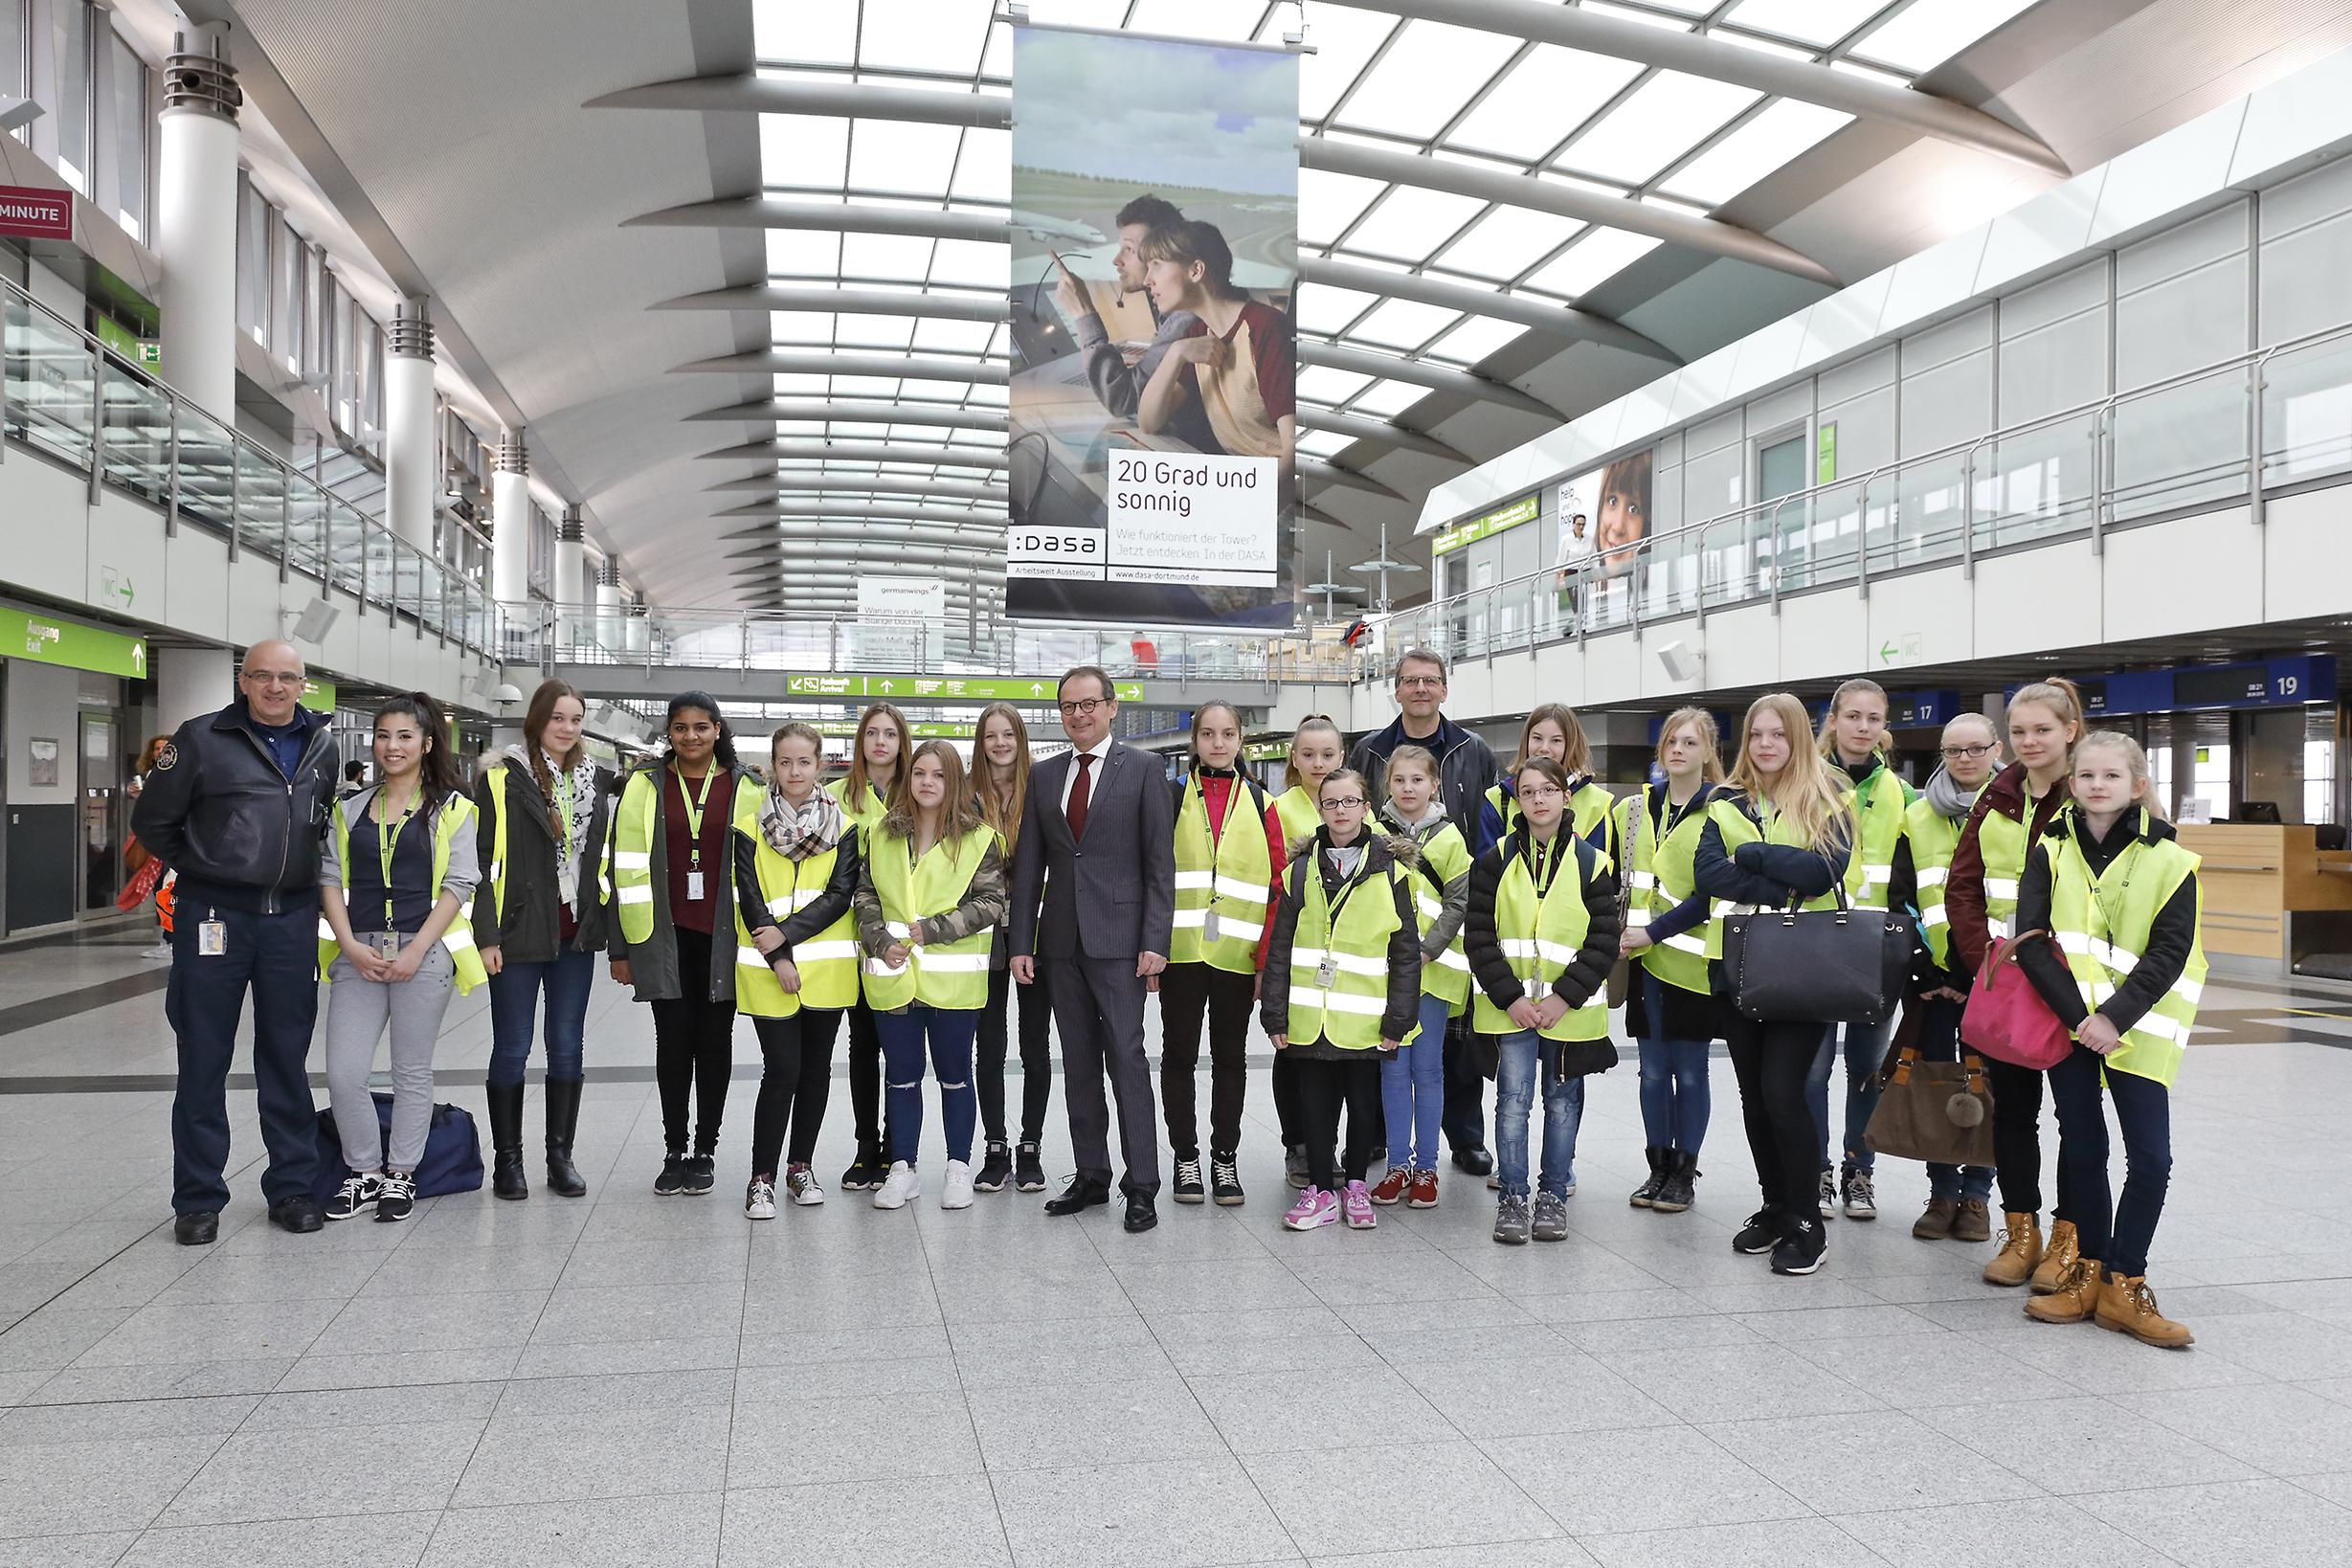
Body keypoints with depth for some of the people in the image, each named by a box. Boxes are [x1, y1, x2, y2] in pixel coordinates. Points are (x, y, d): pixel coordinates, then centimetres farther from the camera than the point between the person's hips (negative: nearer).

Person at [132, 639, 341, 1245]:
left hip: (292, 919, 3)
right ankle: (198, 1199, 14)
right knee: (203, 1062, 4)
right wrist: (204, 869, 3)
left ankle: (291, 1187, 19)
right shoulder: (202, 739, -3)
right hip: (213, 916, -3)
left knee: (287, 1059, 10)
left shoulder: (323, 742, 9)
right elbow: (153, 821, 3)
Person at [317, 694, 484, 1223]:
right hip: (358, 955, 3)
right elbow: (332, 881, 9)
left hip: (423, 953, -3)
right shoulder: (350, 810, 13)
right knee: (343, 1074, -2)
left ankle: (400, 1177, 17)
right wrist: (351, 946, -6)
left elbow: (457, 885, -4)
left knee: (412, 1073, 5)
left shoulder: (450, 809, 2)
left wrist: (416, 951, -13)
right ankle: (364, 1173, 15)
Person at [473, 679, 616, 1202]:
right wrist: (486, 935, -13)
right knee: (512, 1048, 4)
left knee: (568, 1047, 9)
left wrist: (610, 926, 10)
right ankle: (507, 1159, 17)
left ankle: (561, 1155, 19)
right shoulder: (502, 780, -5)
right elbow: (482, 862, -7)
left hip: (576, 933, 4)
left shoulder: (597, 782, 9)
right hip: (519, 933, -4)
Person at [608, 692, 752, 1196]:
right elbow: (627, 868, 4)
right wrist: (621, 946, 1)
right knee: (673, 1041, 4)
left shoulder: (743, 787, 3)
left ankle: (706, 1150, 17)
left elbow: (757, 865, 6)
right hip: (665, 933, 0)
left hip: (721, 934, 0)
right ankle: (674, 1151, 16)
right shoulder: (645, 786, 4)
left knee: (715, 1039, 5)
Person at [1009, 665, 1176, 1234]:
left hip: (1118, 938, -4)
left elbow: (1160, 863, -4)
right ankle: (1091, 1176, 19)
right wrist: (1022, 943, 6)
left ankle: (1141, 1186, 1)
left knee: (1126, 1059, -5)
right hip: (1062, 942, 5)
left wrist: (1155, 942, -11)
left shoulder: (1141, 770, 0)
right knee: (1079, 1064, 10)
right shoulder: (1044, 777, 12)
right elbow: (1028, 866, 12)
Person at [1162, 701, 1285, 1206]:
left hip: (1236, 953, 1)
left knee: (1230, 1055, 9)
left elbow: (1277, 885, 4)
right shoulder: (1172, 798, 4)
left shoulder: (1260, 805, 6)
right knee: (1180, 1053, 6)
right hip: (1180, 950, -1)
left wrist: (1267, 956, -4)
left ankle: (1225, 1158, 20)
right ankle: (1185, 1157, 18)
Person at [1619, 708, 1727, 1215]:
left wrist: (1654, 931, -16)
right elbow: (1624, 879, 15)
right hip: (1645, 961, 4)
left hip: (1691, 959, -4)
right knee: (1653, 1069, 10)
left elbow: (1713, 892, -12)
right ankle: (1659, 1168, 20)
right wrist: (1622, 932, 0)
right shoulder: (1640, 808, 11)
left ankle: (1685, 1173, 15)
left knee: (1689, 1070, 4)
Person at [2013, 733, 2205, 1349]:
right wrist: (2077, 1014, -16)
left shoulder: (2169, 861, -2)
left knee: (2151, 1159, -4)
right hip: (2066, 1022, 1)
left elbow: (2168, 953, -7)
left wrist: (2115, 1017, -18)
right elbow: (2031, 940, -6)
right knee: (2082, 1152, 8)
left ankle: (2123, 1283, 9)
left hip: (2134, 1030, -1)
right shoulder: (2051, 852, 2)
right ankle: (2088, 1269, 23)